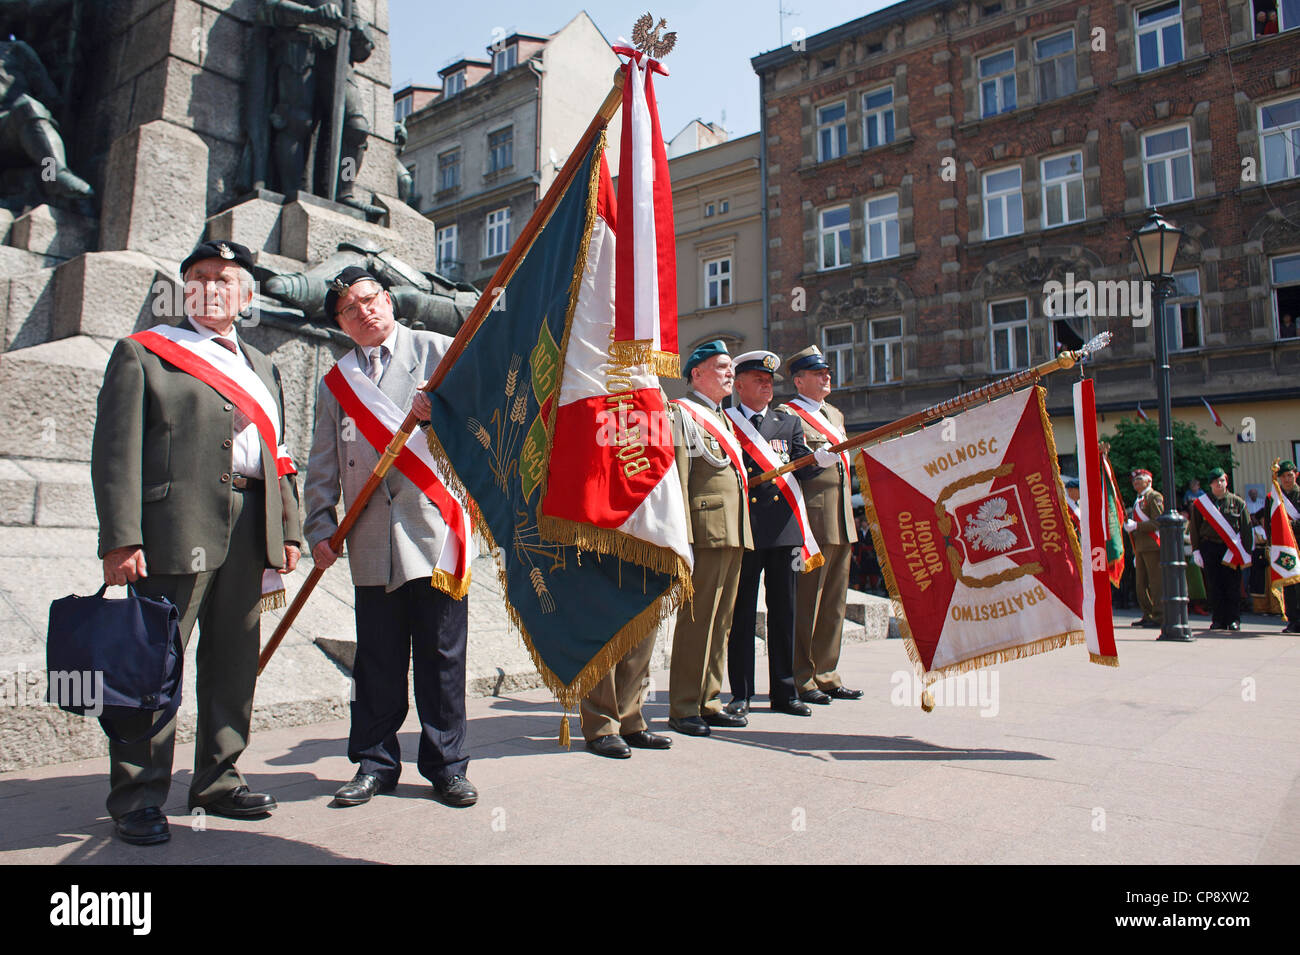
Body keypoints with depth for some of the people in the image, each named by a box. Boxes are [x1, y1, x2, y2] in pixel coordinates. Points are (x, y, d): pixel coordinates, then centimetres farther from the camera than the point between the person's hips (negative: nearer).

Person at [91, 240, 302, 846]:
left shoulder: (262, 367, 21)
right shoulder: (142, 353, 5)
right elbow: (117, 451, -4)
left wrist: (287, 530, 12)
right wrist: (120, 538, -13)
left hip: (248, 537, 5)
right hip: (175, 532, -5)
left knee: (235, 662, 10)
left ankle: (217, 780, 24)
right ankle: (137, 797, 14)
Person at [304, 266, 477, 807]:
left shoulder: (437, 351, 9)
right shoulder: (336, 381, 17)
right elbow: (322, 465, 14)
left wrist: (442, 409, -17)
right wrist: (320, 527, 3)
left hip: (434, 526, -2)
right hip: (372, 542, 3)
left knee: (442, 655, 3)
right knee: (377, 660, 7)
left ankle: (446, 766, 16)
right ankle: (375, 764, 22)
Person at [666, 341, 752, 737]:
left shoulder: (724, 418, 24)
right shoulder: (683, 413, -3)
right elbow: (677, 478, -12)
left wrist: (741, 533, 19)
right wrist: (682, 538, -19)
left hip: (733, 533, 9)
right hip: (707, 529, -9)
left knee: (721, 619, 11)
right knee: (697, 618, -6)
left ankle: (708, 701, 19)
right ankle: (683, 708, 2)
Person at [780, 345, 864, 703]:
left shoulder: (835, 415, 22)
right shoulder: (787, 415, -4)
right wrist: (817, 458, -24)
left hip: (842, 523, 8)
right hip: (812, 520, -8)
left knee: (834, 603, 12)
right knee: (806, 603, -2)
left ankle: (826, 675, 21)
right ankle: (801, 680, 8)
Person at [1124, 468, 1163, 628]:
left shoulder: (1154, 497, -4)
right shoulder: (1138, 500, 23)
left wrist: (1136, 525, -20)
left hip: (1152, 547, -9)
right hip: (1140, 548, 9)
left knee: (1156, 583, -8)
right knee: (1142, 584, 9)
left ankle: (1159, 617, -6)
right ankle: (1147, 616, 15)